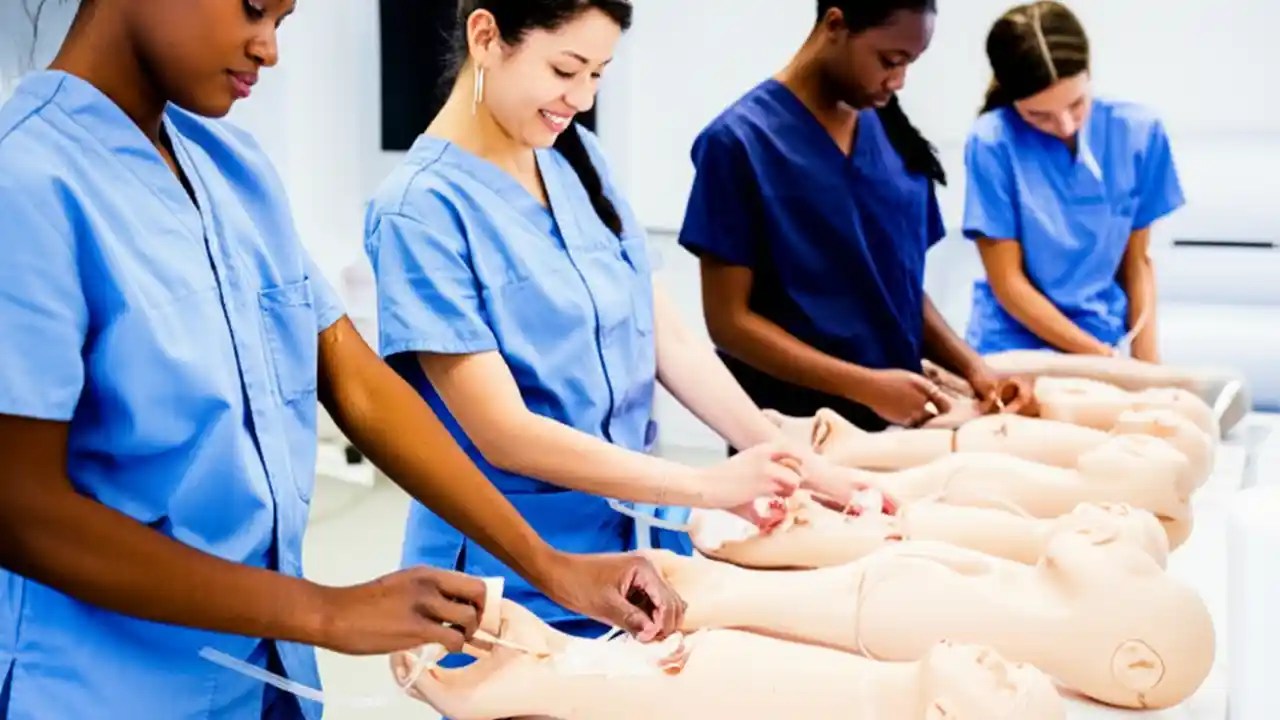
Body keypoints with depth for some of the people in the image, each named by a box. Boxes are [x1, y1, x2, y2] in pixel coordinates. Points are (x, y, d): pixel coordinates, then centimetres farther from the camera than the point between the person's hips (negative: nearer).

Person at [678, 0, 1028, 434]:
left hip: (899, 419, 5)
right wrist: (866, 386, -20)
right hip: (795, 428, -5)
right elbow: (730, 320, -13)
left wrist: (972, 369, -4)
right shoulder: (741, 141, -11)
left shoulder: (893, 135, 4)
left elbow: (904, 287, 12)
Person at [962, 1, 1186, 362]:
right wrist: (1101, 357, -9)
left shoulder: (1138, 131, -4)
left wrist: (1148, 364, -1)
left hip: (1107, 340, 3)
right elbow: (1008, 284, -9)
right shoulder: (993, 143, -14)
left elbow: (1136, 260, 6)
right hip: (1016, 350, -3)